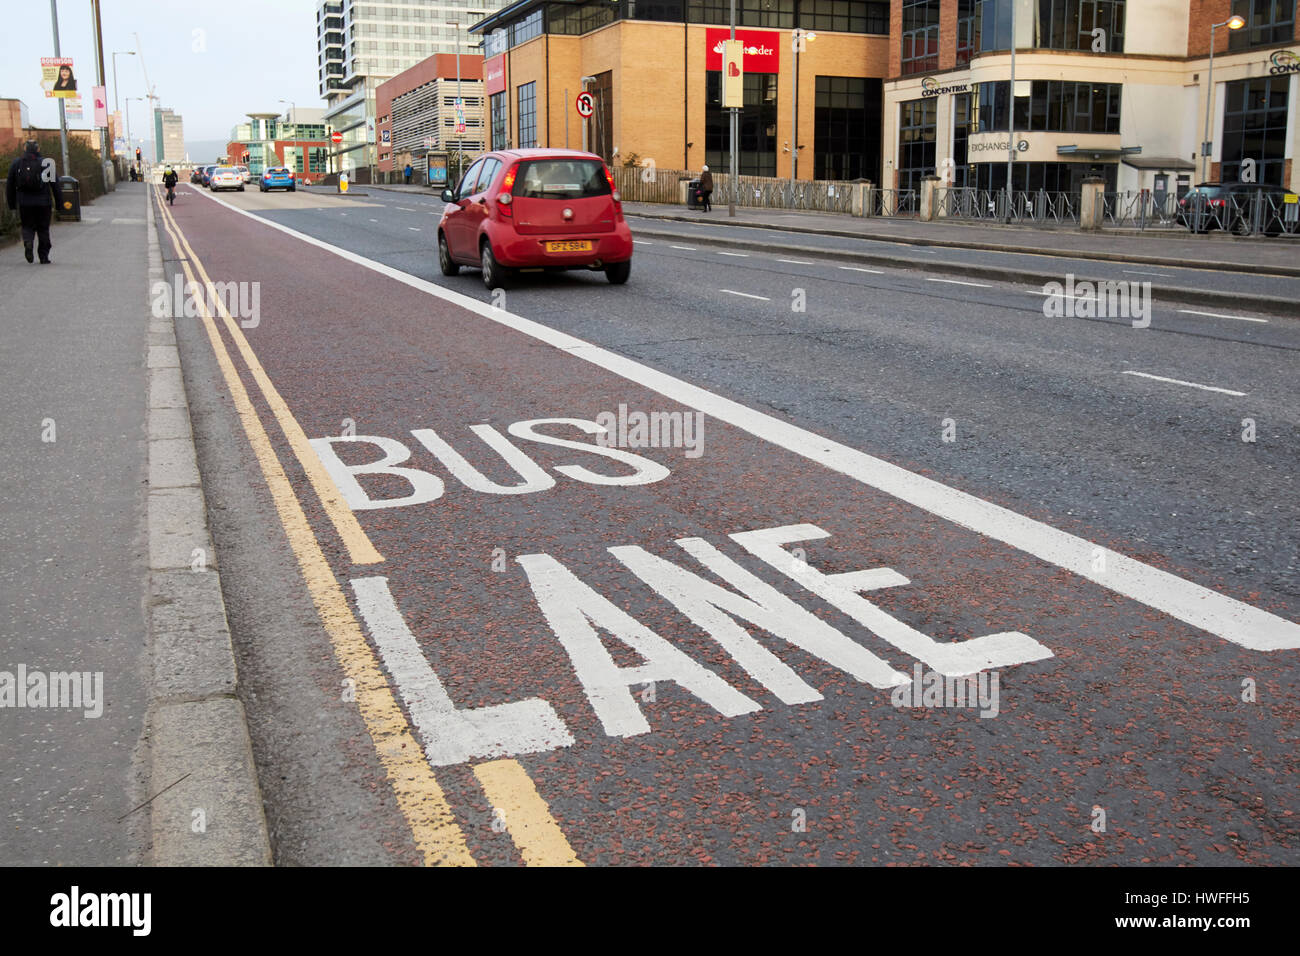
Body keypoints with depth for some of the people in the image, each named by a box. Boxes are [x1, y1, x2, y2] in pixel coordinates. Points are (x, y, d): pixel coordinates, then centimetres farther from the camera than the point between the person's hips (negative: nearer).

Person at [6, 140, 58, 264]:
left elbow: (10, 186, 8)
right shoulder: (45, 163, -2)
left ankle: (28, 243, -16)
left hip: (24, 203, 1)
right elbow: (55, 184, -3)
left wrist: (12, 204, 14)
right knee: (43, 229, 9)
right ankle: (44, 257, 10)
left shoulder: (16, 163, 5)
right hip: (43, 202, -1)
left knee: (27, 227, 14)